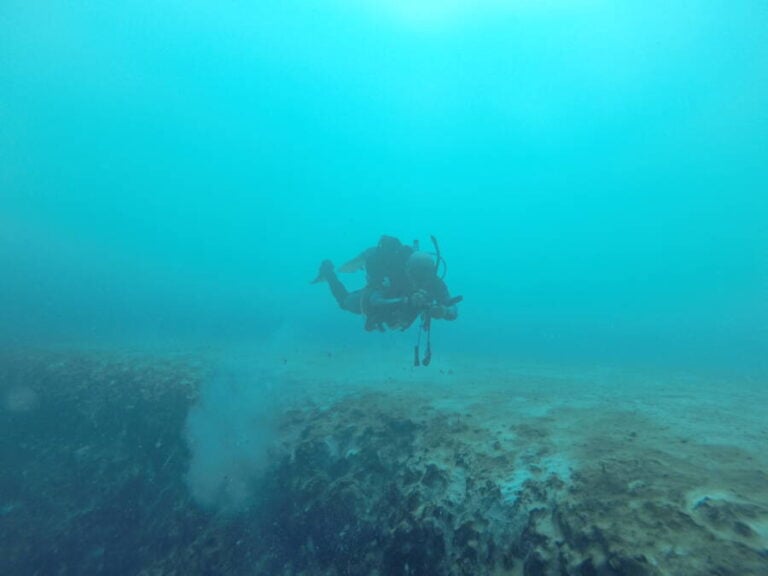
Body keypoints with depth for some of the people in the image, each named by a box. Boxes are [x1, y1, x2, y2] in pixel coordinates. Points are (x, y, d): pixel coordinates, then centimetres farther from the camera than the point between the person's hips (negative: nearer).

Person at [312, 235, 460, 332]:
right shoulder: (393, 277, -47)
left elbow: (453, 311, -38)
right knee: (345, 301, 26)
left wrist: (443, 311, -62)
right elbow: (375, 302, -59)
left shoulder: (434, 282, -36)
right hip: (369, 298, -3)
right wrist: (408, 301, -74)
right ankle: (327, 270, 48)